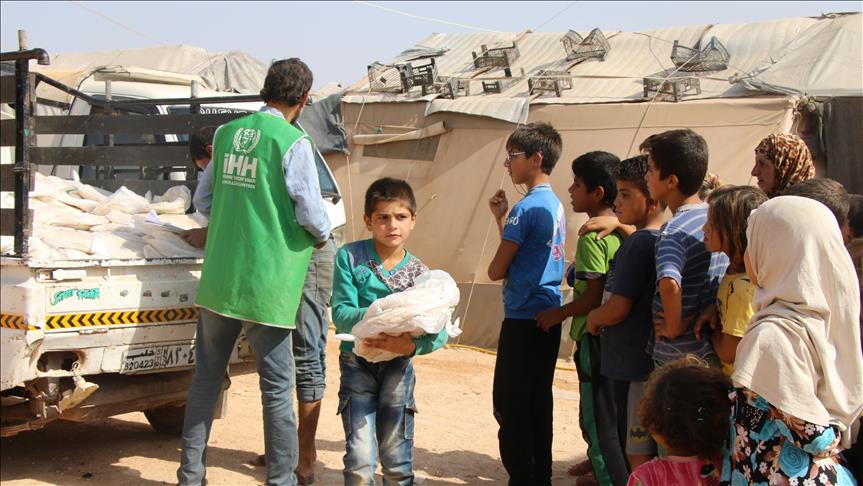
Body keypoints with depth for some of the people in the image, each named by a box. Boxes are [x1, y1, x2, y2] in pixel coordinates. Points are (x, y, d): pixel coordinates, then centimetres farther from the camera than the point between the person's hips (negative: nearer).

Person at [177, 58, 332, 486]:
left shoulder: (226, 133, 8)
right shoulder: (292, 142, -11)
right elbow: (310, 211, -11)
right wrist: (322, 235, 10)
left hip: (218, 278, 6)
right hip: (265, 283, -5)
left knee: (207, 375, 15)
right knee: (277, 386, 4)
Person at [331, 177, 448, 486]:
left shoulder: (419, 272, -3)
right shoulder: (350, 257, -7)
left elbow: (440, 332, -10)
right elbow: (341, 313, -15)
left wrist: (412, 345, -29)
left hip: (398, 365, 2)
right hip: (357, 364, -2)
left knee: (397, 458, 9)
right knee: (360, 460, -6)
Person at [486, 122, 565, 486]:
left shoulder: (526, 208, -15)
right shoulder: (556, 206, 12)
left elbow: (497, 271, -13)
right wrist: (501, 218, 12)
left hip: (523, 321, -9)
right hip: (549, 318, 9)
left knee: (510, 406, -2)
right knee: (539, 404, 14)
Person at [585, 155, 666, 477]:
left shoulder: (637, 243, -17)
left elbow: (617, 309, -20)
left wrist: (593, 318, -2)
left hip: (633, 367, -10)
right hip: (646, 362, 10)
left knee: (639, 456, -3)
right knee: (651, 453, 16)